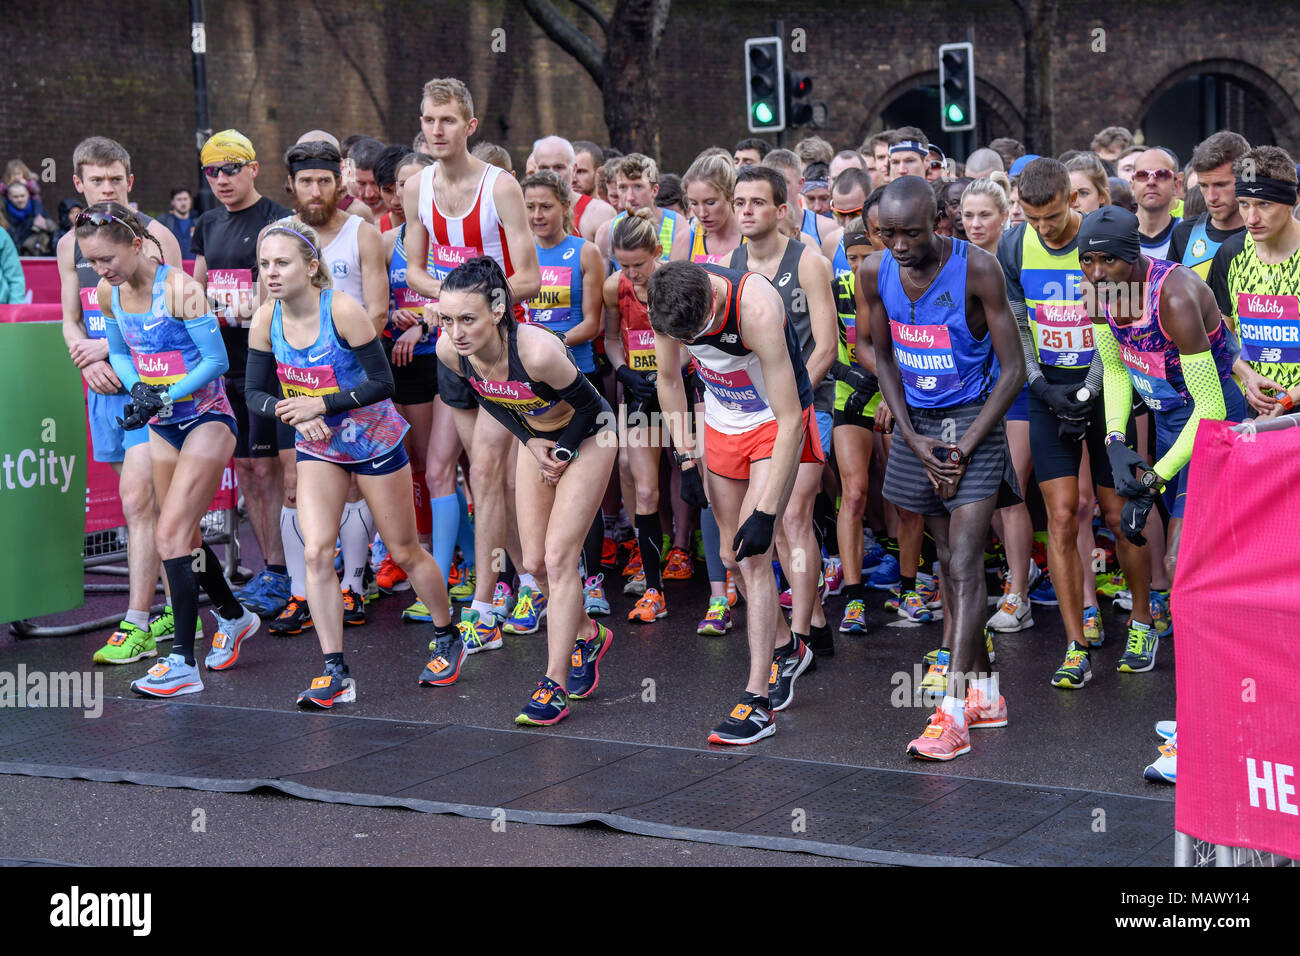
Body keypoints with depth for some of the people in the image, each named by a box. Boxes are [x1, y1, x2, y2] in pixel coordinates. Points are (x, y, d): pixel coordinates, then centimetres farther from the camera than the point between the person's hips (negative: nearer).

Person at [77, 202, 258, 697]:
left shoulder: (179, 287, -20)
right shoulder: (107, 293, -1)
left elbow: (217, 360, -17)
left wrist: (164, 396, -24)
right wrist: (138, 387, -8)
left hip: (206, 419, -7)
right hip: (163, 425, 7)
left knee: (171, 535, -15)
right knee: (184, 538, 15)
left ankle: (184, 663, -13)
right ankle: (234, 617, 40)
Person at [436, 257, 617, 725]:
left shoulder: (537, 350, -40)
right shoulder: (451, 350, -22)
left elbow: (584, 401, -22)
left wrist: (562, 454, -12)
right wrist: (530, 442, -7)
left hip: (586, 436, -6)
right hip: (537, 439, 6)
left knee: (558, 558, -10)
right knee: (534, 563, 6)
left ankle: (554, 687, -4)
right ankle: (588, 634, 34)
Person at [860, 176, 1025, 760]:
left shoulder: (977, 269, -17)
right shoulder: (874, 273, -4)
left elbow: (1013, 369, -13)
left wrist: (964, 447, -17)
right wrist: (913, 438, -1)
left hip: (973, 420, -5)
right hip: (918, 424, 5)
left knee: (965, 563, -12)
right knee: (948, 557, 11)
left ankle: (954, 714, -16)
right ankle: (985, 691, 23)